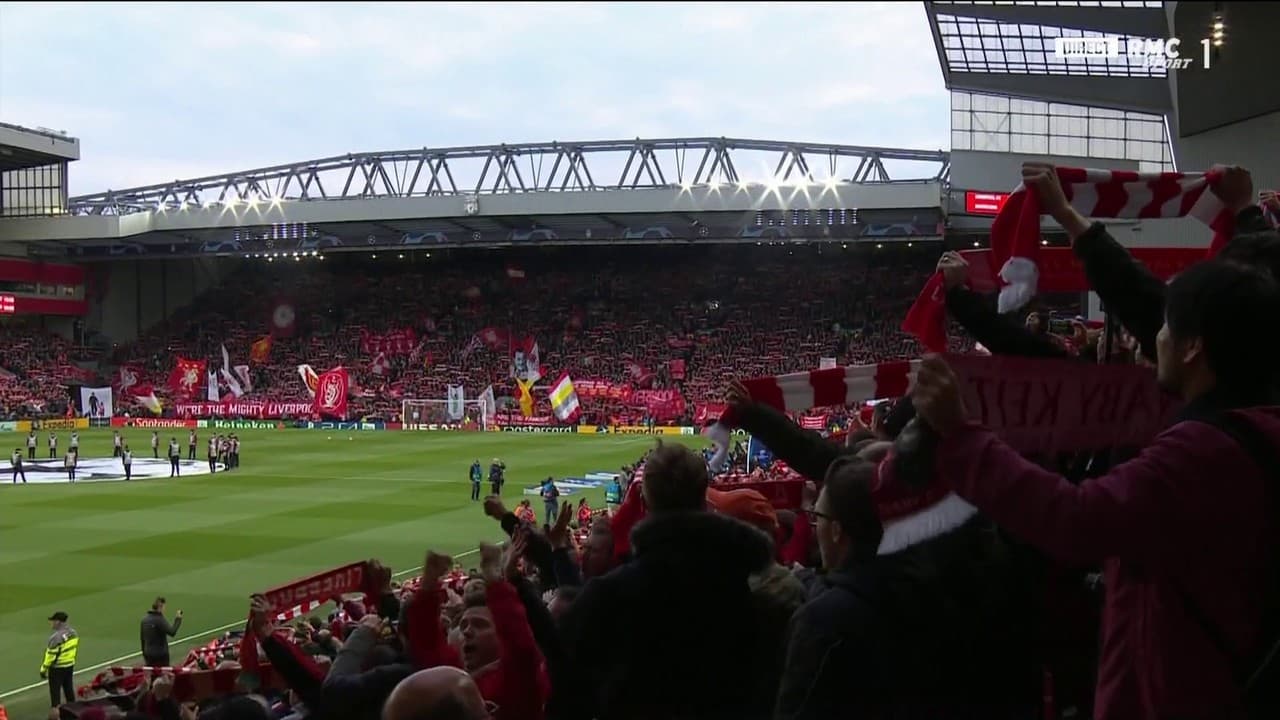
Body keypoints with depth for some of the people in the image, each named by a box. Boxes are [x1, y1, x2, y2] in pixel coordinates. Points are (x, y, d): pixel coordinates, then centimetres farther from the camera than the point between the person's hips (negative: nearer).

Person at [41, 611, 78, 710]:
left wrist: (43, 669, -11)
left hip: (57, 668, -8)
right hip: (70, 665, 8)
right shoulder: (73, 632, 0)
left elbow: (51, 655, -21)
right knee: (69, 689, 18)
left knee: (55, 691, 4)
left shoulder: (56, 637, -25)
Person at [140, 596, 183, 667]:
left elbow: (142, 637, 13)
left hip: (148, 653, 7)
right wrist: (178, 619, -16)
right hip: (160, 654, -7)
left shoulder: (145, 619, 6)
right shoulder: (159, 620, -18)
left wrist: (144, 652, 21)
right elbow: (172, 632, -26)